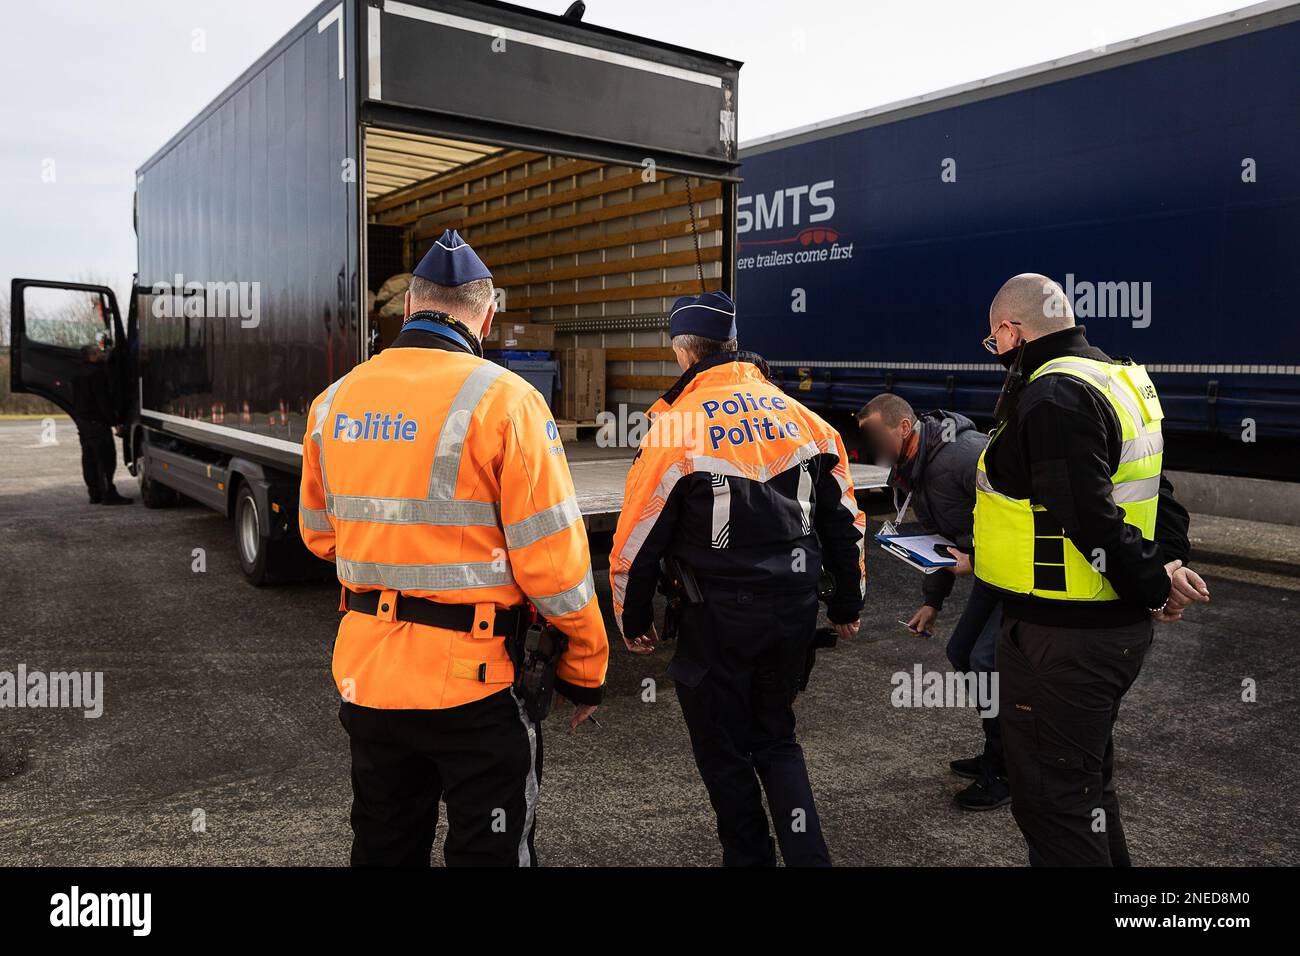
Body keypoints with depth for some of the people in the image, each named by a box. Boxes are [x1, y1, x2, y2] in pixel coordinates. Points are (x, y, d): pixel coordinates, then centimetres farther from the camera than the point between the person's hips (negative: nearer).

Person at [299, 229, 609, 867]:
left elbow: (319, 534, 15)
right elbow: (551, 557, -15)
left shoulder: (335, 402, 3)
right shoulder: (503, 399, -15)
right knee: (491, 852, 11)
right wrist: (586, 670, -2)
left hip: (366, 674, 6)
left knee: (384, 849, 23)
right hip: (473, 679, -5)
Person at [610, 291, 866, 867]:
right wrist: (847, 606, 22)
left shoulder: (676, 427, -11)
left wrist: (632, 620, 6)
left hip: (718, 619, -5)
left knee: (725, 753, 14)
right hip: (795, 609, 6)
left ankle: (750, 856, 26)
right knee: (777, 739, 22)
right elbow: (844, 523, 11)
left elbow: (638, 540, -8)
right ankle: (807, 855, 14)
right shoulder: (801, 418, 5)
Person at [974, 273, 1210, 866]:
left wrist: (1152, 583, -14)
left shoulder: (1051, 398, -21)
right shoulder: (1119, 378, 12)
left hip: (1061, 636, -10)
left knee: (1052, 799, 2)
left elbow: (1090, 517, -26)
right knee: (1087, 780, 25)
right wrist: (1169, 562, 5)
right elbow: (1157, 492, 15)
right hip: (1118, 624, 10)